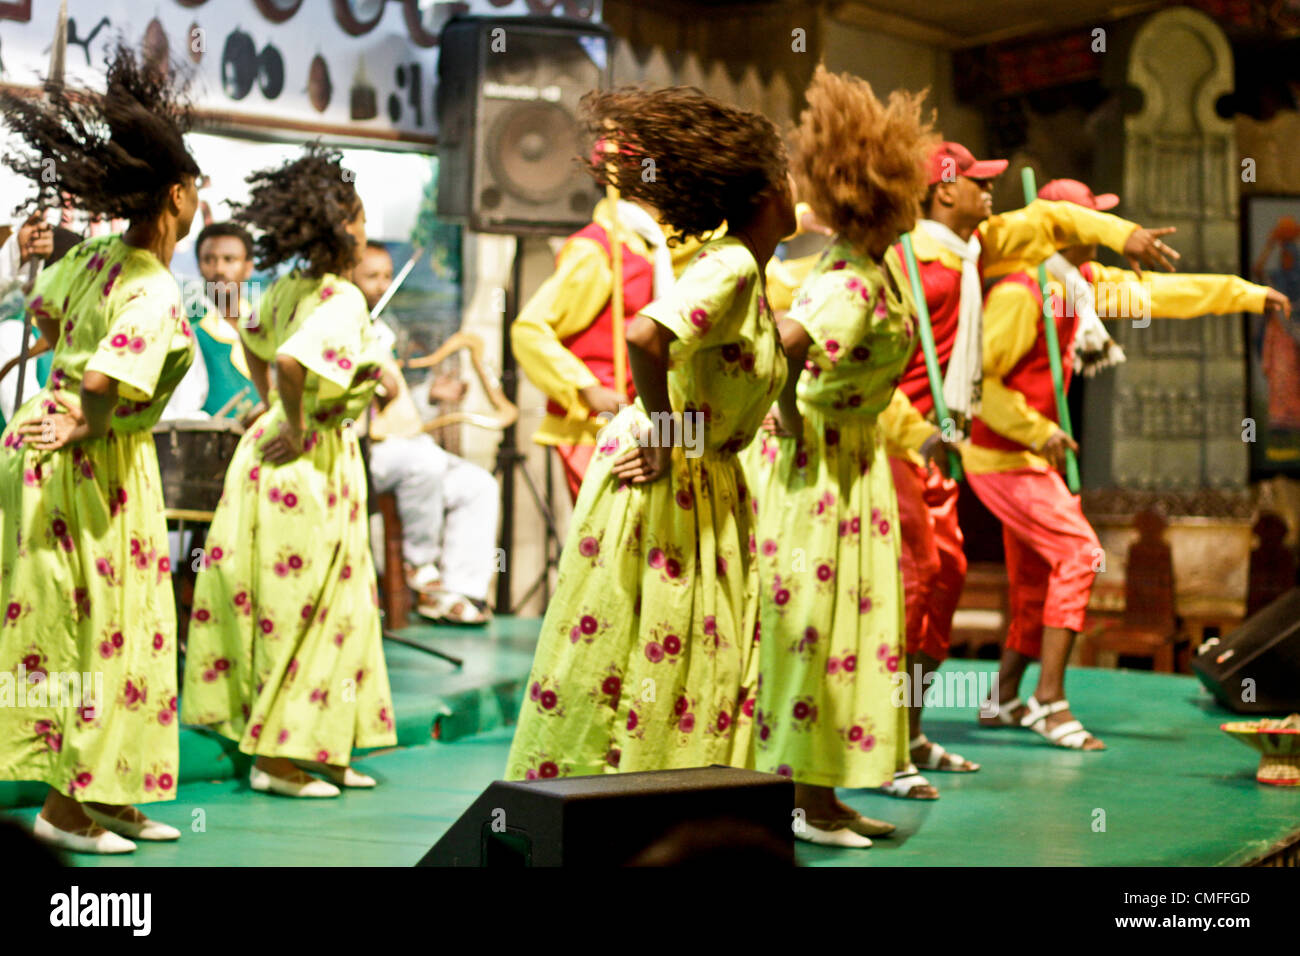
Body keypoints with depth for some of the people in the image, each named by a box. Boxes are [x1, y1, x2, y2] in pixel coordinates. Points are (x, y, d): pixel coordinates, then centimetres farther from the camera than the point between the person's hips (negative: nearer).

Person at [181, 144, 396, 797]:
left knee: (339, 603, 17)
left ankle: (323, 753, 25)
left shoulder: (288, 287, 6)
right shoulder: (343, 299, -19)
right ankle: (279, 756, 9)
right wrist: (294, 428, -20)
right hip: (312, 463, -9)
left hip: (271, 449, 9)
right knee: (303, 611, 1)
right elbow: (288, 360, -33)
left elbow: (252, 343, 23)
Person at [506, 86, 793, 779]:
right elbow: (644, 336, -35)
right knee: (645, 664, -2)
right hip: (660, 488, -9)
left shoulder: (750, 271, 8)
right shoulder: (730, 267, -20)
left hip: (707, 488, 9)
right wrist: (664, 441, -24)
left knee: (702, 665, 13)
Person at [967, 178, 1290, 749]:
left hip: (1031, 457, 10)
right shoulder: (1020, 294, -19)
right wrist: (1037, 430, -22)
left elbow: (1158, 293, 15)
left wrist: (1249, 295, 16)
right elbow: (978, 379, -22)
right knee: (1078, 551, -16)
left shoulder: (1081, 282, 9)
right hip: (1002, 459, -10)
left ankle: (1004, 701, 24)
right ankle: (1049, 701, -14)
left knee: (1036, 582, 12)